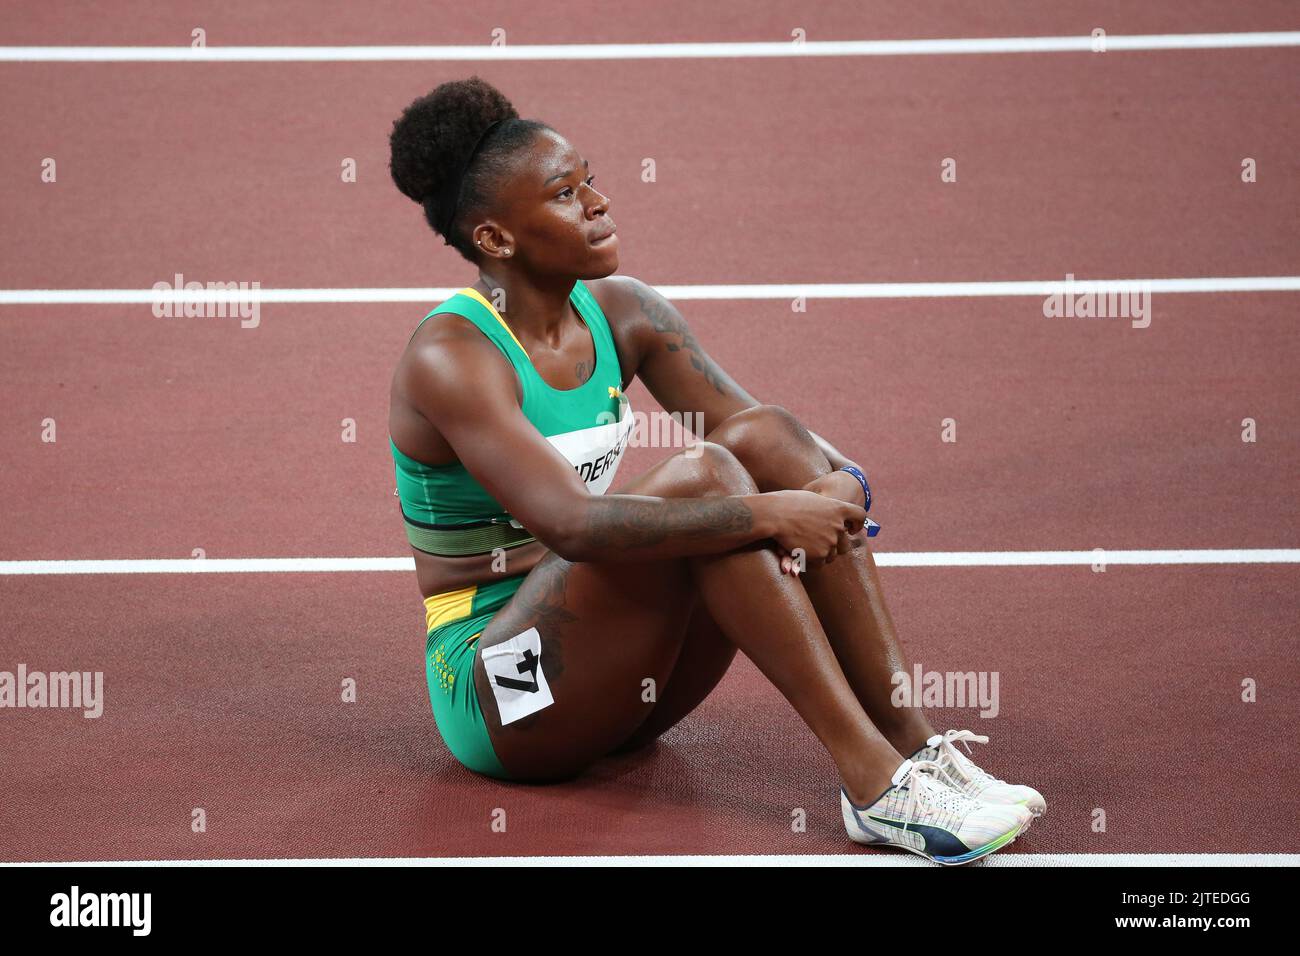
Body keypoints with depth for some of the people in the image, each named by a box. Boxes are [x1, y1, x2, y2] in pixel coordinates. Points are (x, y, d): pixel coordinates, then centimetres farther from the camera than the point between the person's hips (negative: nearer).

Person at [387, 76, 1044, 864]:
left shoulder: (622, 314, 4)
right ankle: (873, 782, -31)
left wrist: (842, 486, -21)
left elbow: (767, 432, 2)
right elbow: (574, 525, -31)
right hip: (498, 692, -7)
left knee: (765, 434, -14)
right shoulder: (451, 357, -18)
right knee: (699, 474, -28)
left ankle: (912, 738, -20)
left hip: (622, 681, 7)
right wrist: (768, 513, -33)